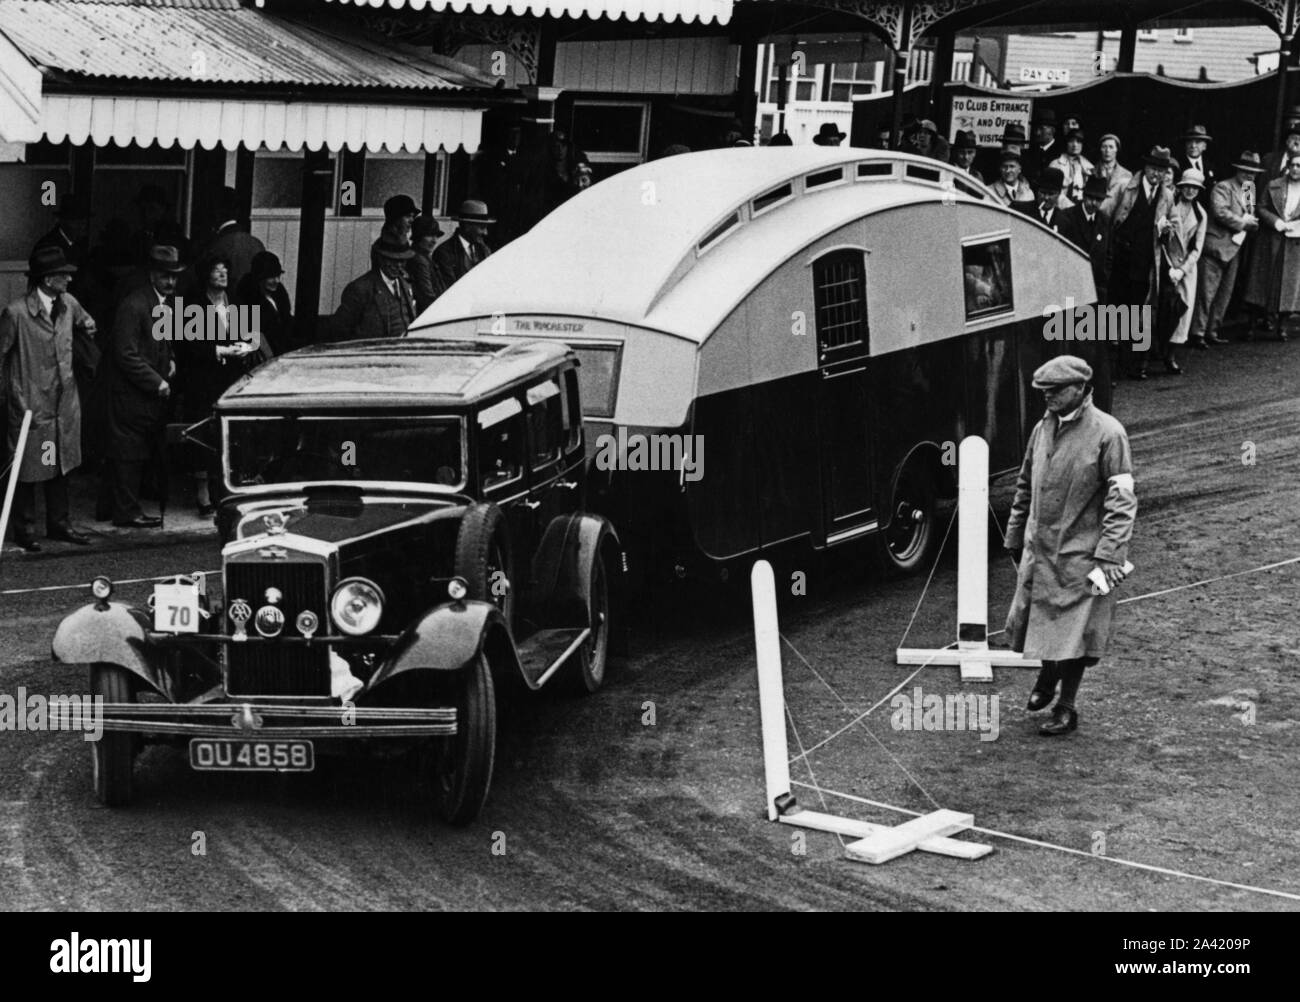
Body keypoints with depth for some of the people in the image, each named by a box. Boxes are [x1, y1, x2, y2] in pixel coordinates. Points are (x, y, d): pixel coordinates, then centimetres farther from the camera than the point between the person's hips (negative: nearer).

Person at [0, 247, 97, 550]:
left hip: (65, 401, 6)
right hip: (30, 405, -6)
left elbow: (84, 322, 26)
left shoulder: (68, 304, 2)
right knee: (28, 469, 3)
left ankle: (59, 524, 23)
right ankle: (24, 530, 14)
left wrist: (87, 327, 6)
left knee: (61, 466, 12)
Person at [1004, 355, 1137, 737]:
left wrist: (1110, 555, -19)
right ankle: (1048, 674, 41)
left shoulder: (1107, 434, -13)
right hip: (1037, 550, 6)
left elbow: (1122, 501, -14)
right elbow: (1025, 488, 17)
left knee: (1074, 632, 2)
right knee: (1028, 620, 13)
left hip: (1080, 555, -6)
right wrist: (1015, 538, 18)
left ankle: (1066, 708, 17)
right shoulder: (1042, 429, 6)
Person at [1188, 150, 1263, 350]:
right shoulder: (1223, 187, -10)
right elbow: (1221, 212, -23)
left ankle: (1212, 332, 18)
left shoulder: (1251, 189, 15)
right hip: (1217, 244, -8)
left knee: (1225, 293, 11)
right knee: (1207, 291, -8)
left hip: (1234, 247, 8)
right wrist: (1244, 223, -17)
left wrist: (1252, 221, 3)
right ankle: (1197, 332, -6)